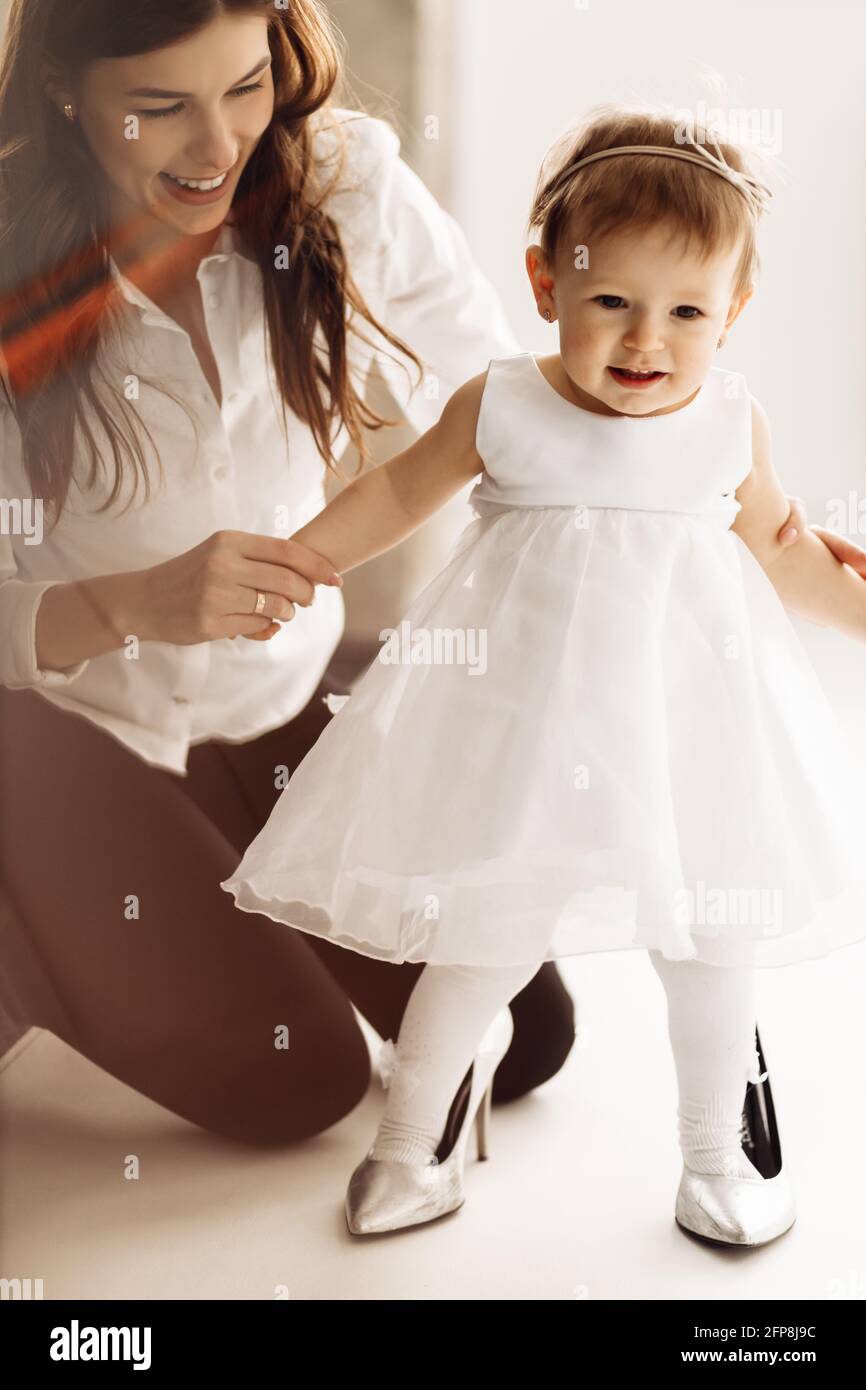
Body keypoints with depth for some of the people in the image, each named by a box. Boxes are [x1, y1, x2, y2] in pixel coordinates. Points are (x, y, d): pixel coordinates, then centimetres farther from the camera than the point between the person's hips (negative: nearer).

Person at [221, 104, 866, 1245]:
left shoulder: (734, 426, 0)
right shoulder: (501, 408, -5)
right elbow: (400, 492, 10)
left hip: (685, 710, 2)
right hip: (529, 710, -2)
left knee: (710, 941, 10)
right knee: (492, 933, 1)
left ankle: (714, 1151, 36)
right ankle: (418, 1118, 31)